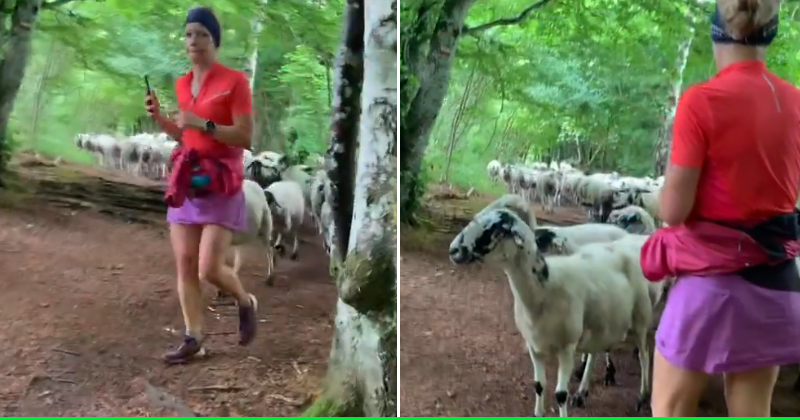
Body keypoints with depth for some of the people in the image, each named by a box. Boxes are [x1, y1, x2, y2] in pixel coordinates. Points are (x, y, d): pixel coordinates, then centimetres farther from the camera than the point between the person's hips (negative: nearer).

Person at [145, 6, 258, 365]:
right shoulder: (182, 84, 12)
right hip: (186, 181, 6)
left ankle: (246, 303, 20)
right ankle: (193, 339, 11)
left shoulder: (234, 81, -8)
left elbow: (245, 137, -13)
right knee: (184, 264, 1)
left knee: (210, 269, -10)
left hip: (221, 183, -6)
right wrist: (160, 118, 6)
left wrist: (203, 123, -22)